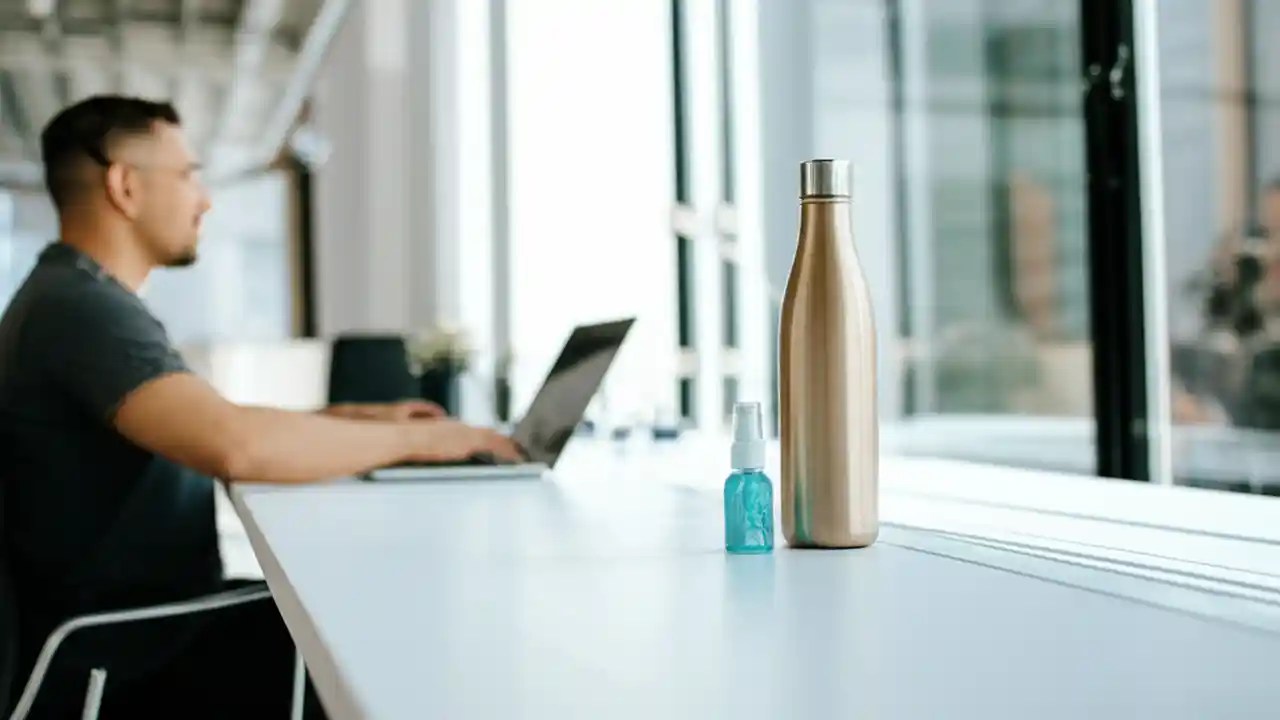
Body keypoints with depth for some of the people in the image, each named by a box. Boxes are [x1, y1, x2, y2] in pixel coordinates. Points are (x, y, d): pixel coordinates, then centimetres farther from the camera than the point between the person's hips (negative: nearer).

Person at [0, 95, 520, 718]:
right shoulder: (82, 305, -21)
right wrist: (411, 439, -21)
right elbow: (235, 446, -36)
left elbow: (205, 424, 19)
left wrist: (356, 418, 9)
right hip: (125, 662, -10)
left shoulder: (80, 298, 14)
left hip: (151, 618, 10)